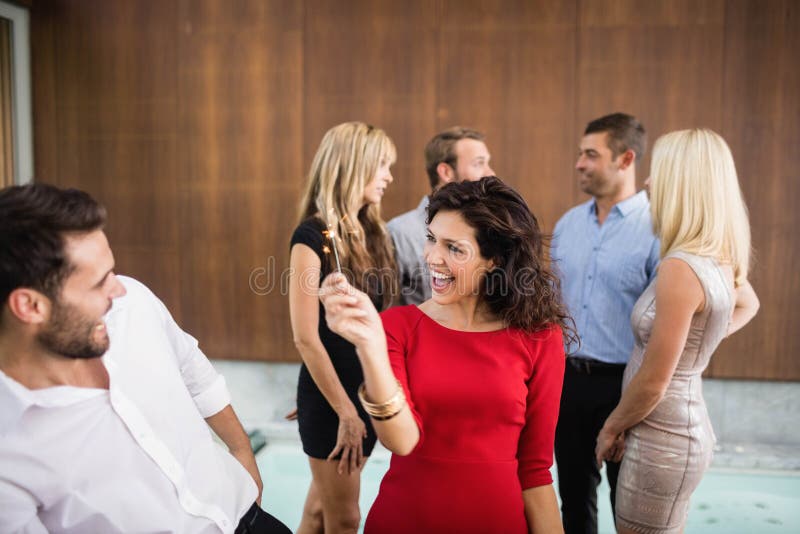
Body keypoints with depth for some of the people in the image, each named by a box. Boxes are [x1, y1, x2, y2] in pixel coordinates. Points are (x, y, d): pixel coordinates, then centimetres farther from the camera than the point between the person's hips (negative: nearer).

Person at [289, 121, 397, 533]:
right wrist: (344, 409, -16)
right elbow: (306, 337, -17)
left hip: (368, 389, 6)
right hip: (329, 395, -6)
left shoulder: (371, 233, 5)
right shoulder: (313, 234, -15)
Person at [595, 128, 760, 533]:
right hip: (686, 428, 8)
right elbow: (748, 305, 25)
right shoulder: (720, 259, 1)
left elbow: (653, 383, -21)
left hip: (662, 439, -8)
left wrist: (610, 428, -6)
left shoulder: (680, 268, -25)